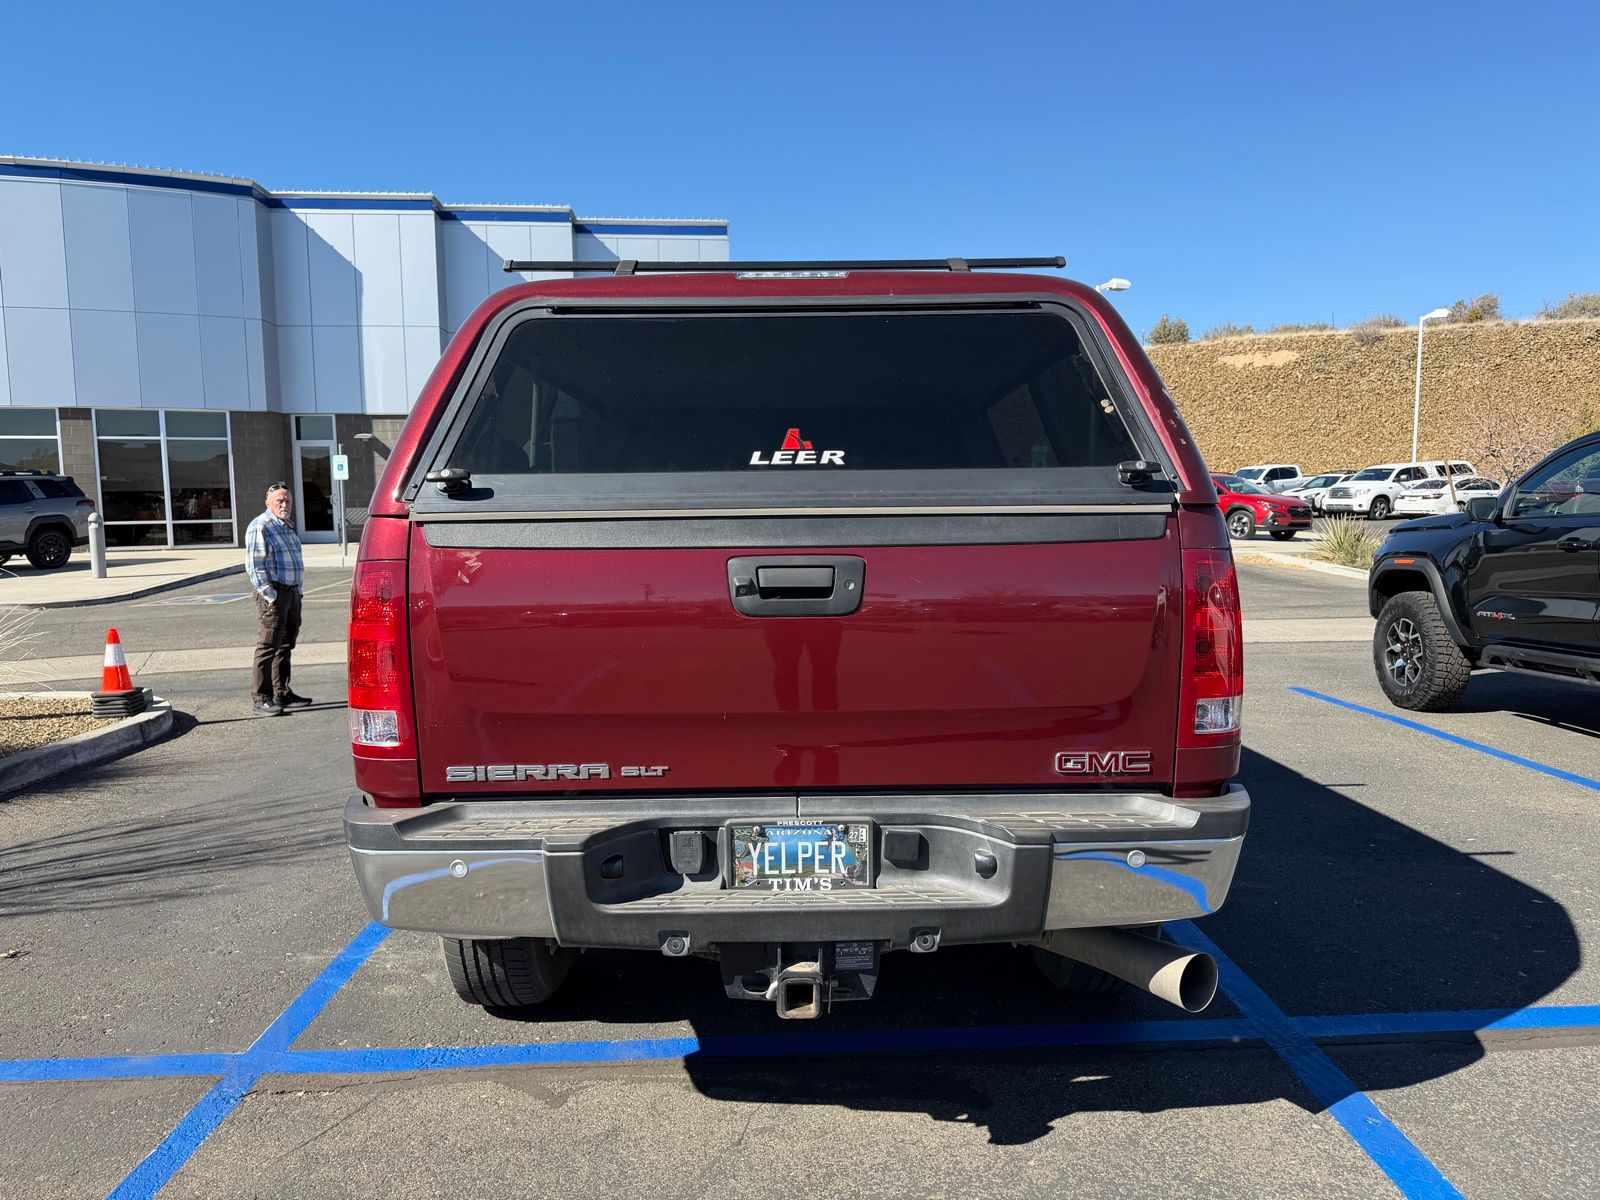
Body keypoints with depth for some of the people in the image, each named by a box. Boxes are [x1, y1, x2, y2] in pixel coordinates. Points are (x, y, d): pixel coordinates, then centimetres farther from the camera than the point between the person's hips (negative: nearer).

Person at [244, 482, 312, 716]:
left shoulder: (288, 526, 19)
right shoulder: (260, 526, -9)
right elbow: (254, 566, -15)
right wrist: (269, 595, -19)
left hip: (292, 591, 9)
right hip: (274, 593, -9)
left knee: (286, 645, 13)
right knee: (269, 646, -9)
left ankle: (282, 694, 22)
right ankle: (260, 699, -7)